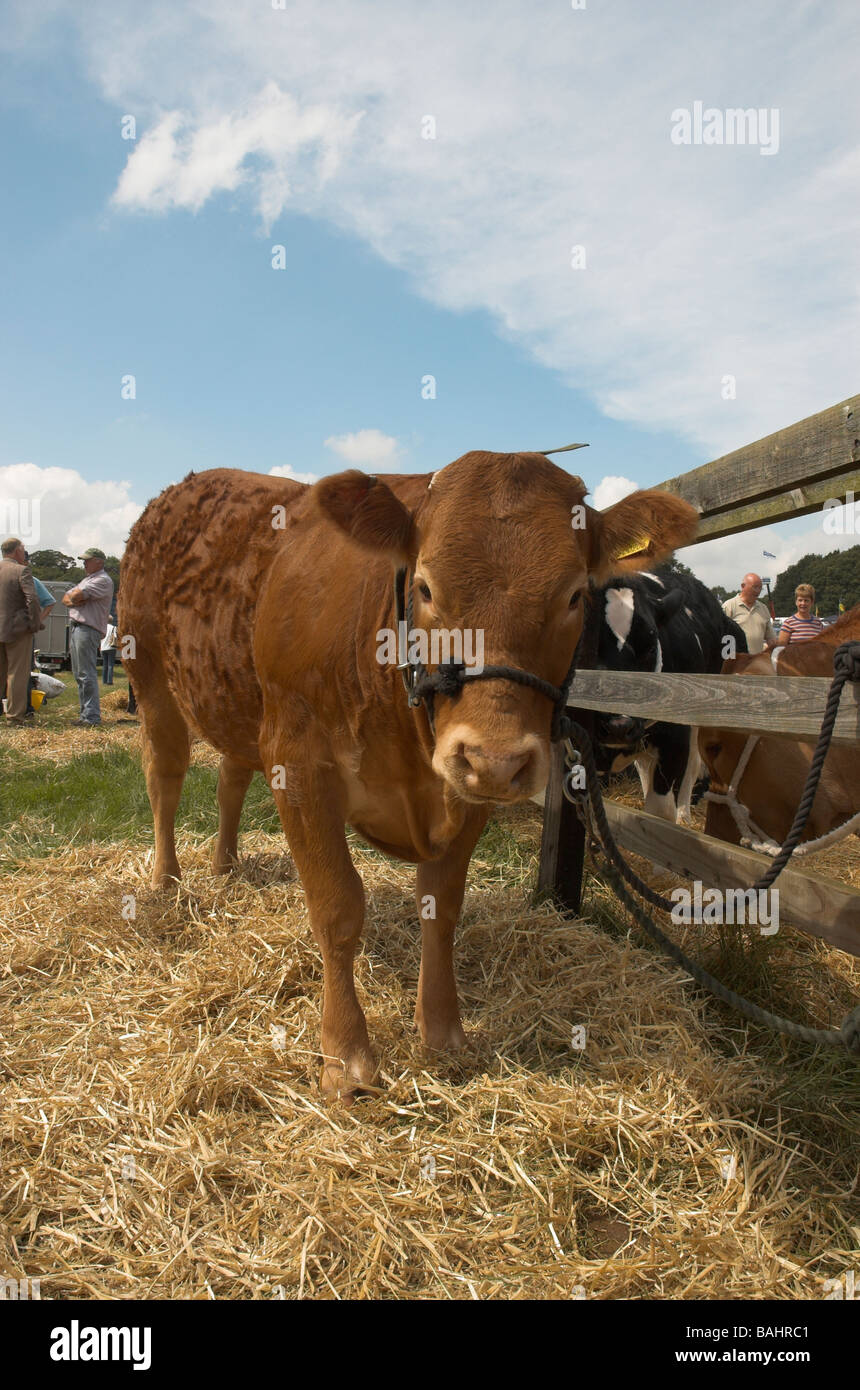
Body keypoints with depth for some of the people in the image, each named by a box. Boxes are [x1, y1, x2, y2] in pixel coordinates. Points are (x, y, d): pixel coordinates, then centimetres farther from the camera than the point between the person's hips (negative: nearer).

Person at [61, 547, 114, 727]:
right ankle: (86, 714, 17)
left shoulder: (102, 580, -8)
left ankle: (92, 717, -12)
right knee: (79, 675, 11)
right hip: (76, 628, 10)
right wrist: (76, 600, -4)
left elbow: (76, 595, -19)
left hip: (88, 629, -10)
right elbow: (65, 599, 18)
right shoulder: (87, 579, 24)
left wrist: (73, 597, 5)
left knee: (87, 675, -12)